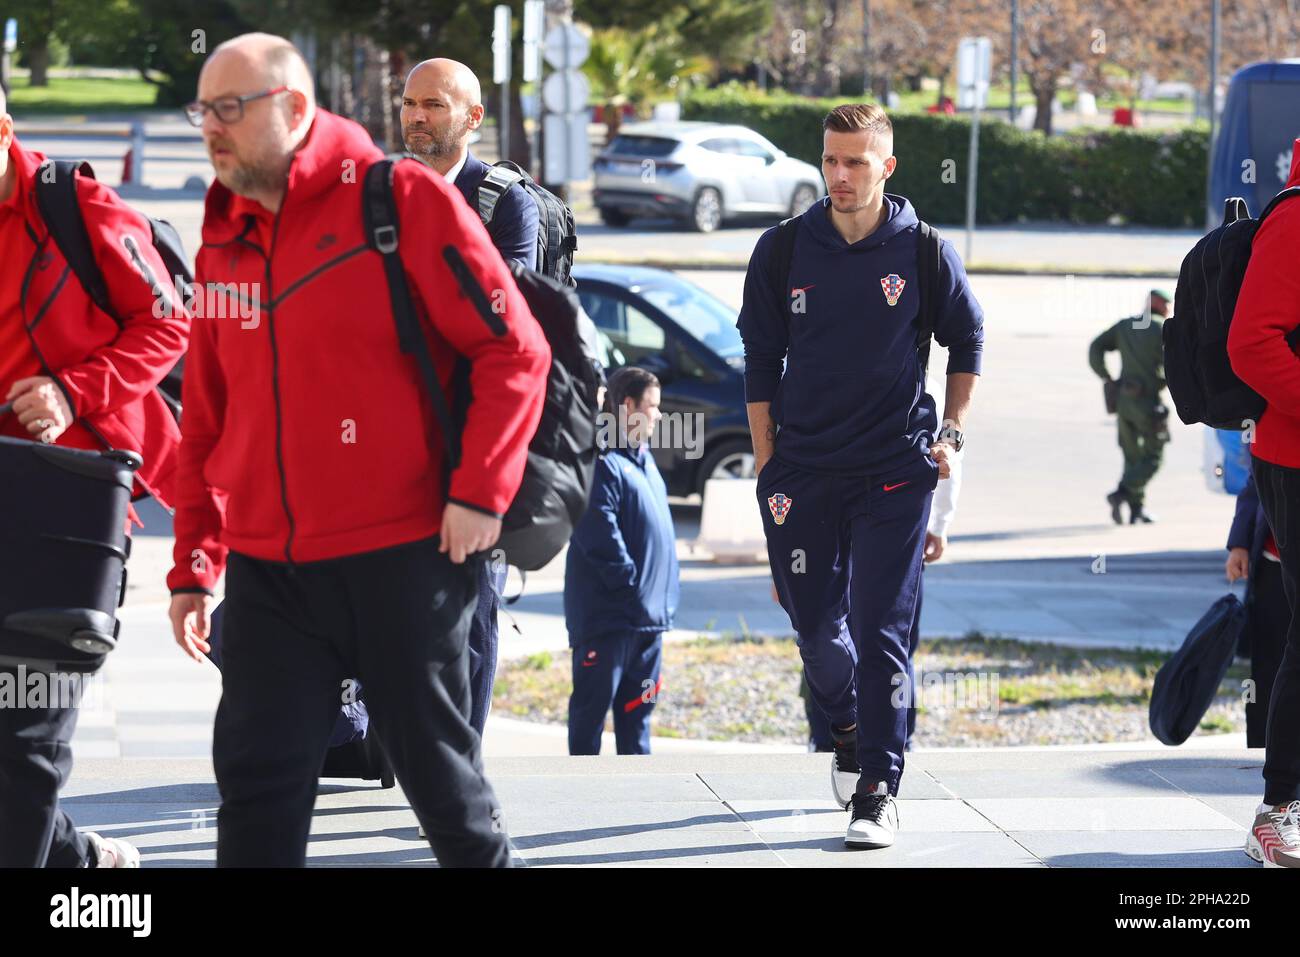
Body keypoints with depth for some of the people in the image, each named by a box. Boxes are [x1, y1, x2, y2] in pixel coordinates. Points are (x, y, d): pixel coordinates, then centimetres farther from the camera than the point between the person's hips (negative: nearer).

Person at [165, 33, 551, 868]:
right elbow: (207, 417, 19)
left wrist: (479, 490, -15)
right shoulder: (225, 238, 12)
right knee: (258, 779, -1)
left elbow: (515, 350, -8)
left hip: (401, 556, -5)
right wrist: (195, 561, 16)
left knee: (438, 767, 7)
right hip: (267, 571, 5)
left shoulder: (400, 198, -7)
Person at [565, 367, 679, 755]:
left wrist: (664, 598, 16)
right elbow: (599, 534, -22)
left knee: (637, 707, 13)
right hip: (607, 614, -9)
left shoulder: (645, 461, 17)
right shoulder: (602, 462, -14)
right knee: (594, 701, -3)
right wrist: (628, 581, -18)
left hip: (648, 616, 9)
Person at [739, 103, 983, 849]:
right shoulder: (783, 251, 1)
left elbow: (968, 341, 14)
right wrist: (767, 463, 5)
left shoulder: (924, 252, -2)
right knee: (814, 621, 6)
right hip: (803, 470, 2)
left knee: (881, 629, -8)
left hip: (895, 471, -2)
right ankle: (848, 726, 36)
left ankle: (879, 791, -6)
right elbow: (761, 361, 9)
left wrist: (951, 434, 6)